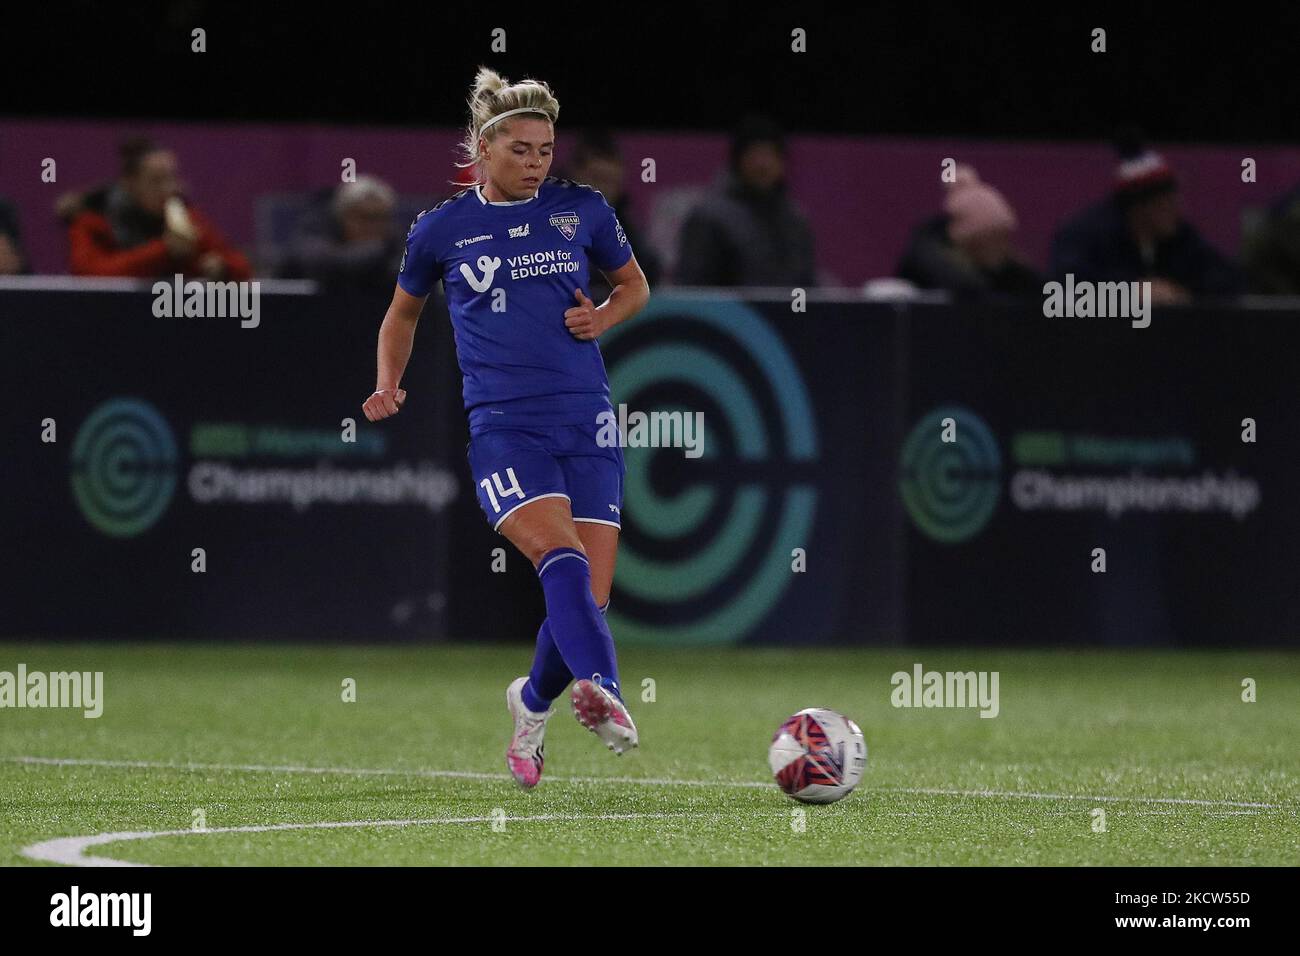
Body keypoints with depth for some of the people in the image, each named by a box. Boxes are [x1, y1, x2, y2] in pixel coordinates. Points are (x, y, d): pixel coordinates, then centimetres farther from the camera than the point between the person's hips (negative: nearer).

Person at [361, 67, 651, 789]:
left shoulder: (582, 210, 7)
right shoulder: (442, 229, 5)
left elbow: (635, 284, 22)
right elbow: (403, 313, 22)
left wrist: (603, 317, 1)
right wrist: (389, 385, 6)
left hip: (587, 421, 2)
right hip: (502, 426, -2)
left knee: (587, 596, -2)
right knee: (562, 559, -27)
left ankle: (533, 703, 26)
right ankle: (603, 696, -45)